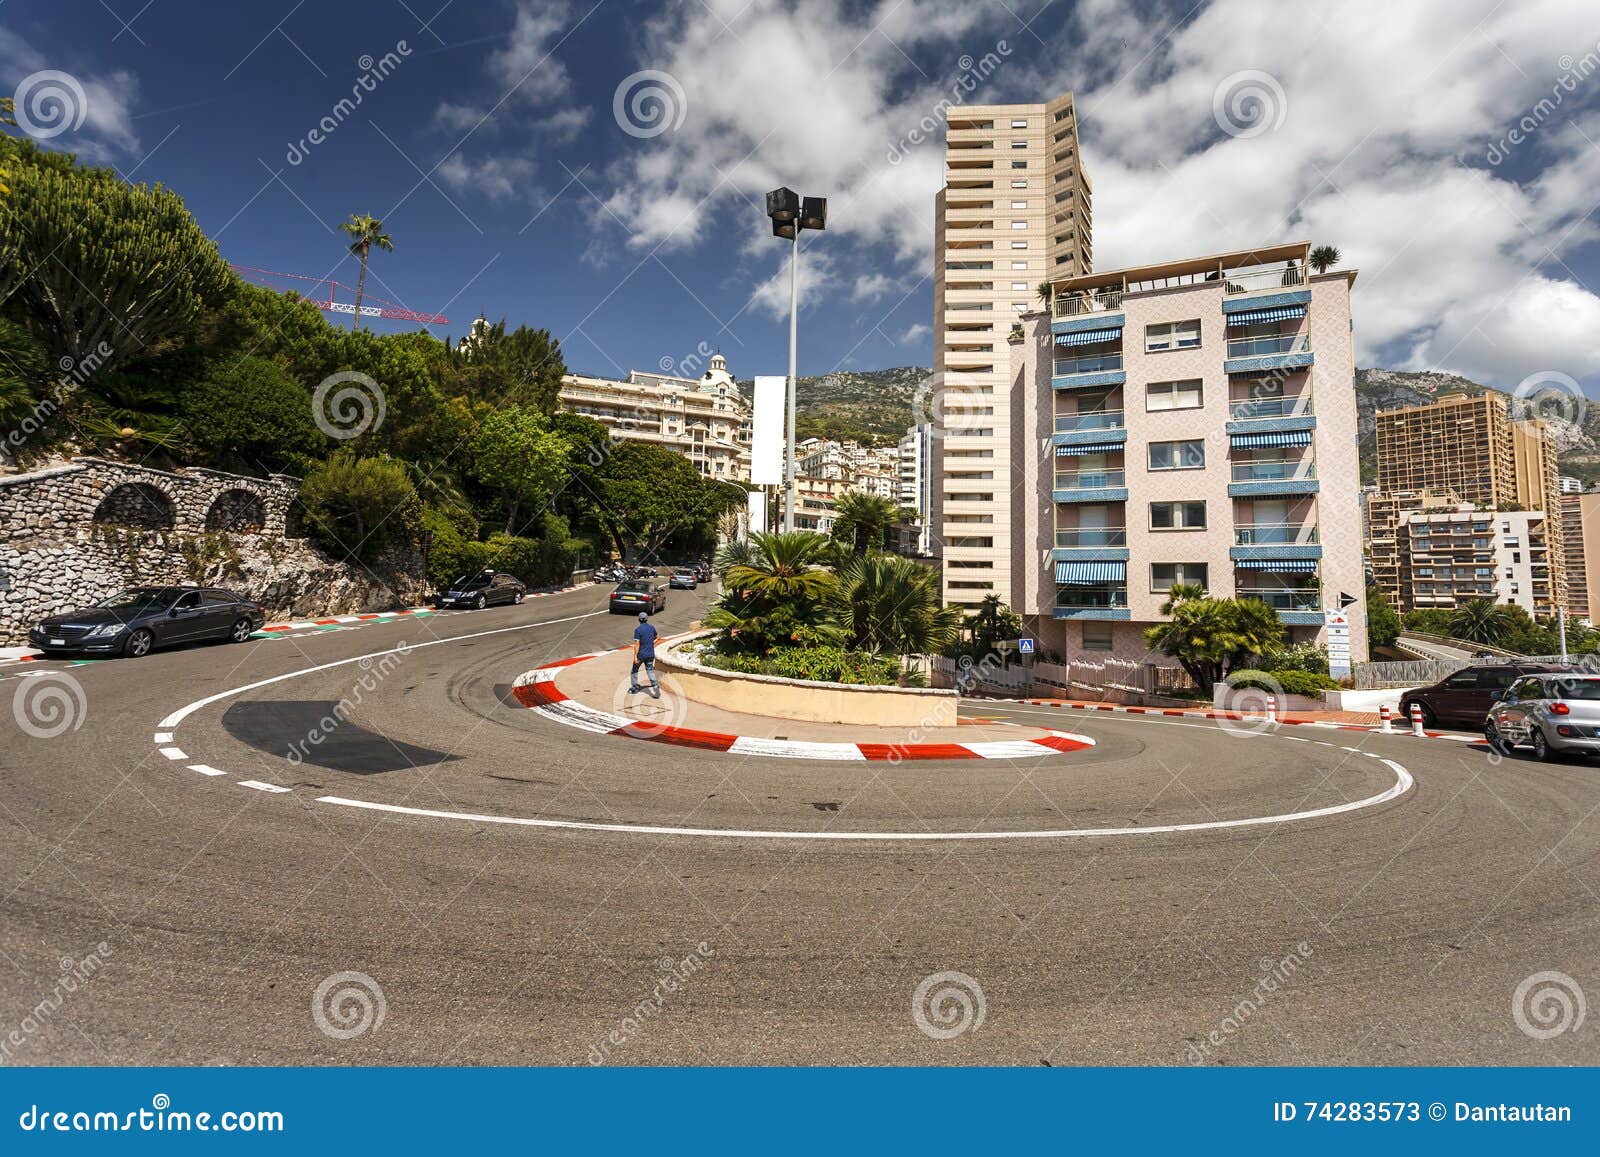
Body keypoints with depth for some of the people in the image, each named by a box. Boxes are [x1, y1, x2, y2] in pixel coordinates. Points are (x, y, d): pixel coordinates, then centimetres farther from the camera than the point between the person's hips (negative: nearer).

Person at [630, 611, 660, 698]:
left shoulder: (637, 630, -15)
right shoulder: (652, 628, 1)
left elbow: (637, 644, -20)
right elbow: (656, 635, 23)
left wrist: (635, 656, -18)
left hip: (640, 654, -4)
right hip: (650, 654, 4)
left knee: (635, 670, 17)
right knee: (650, 671, 6)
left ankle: (634, 688, 26)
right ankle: (656, 687, -10)